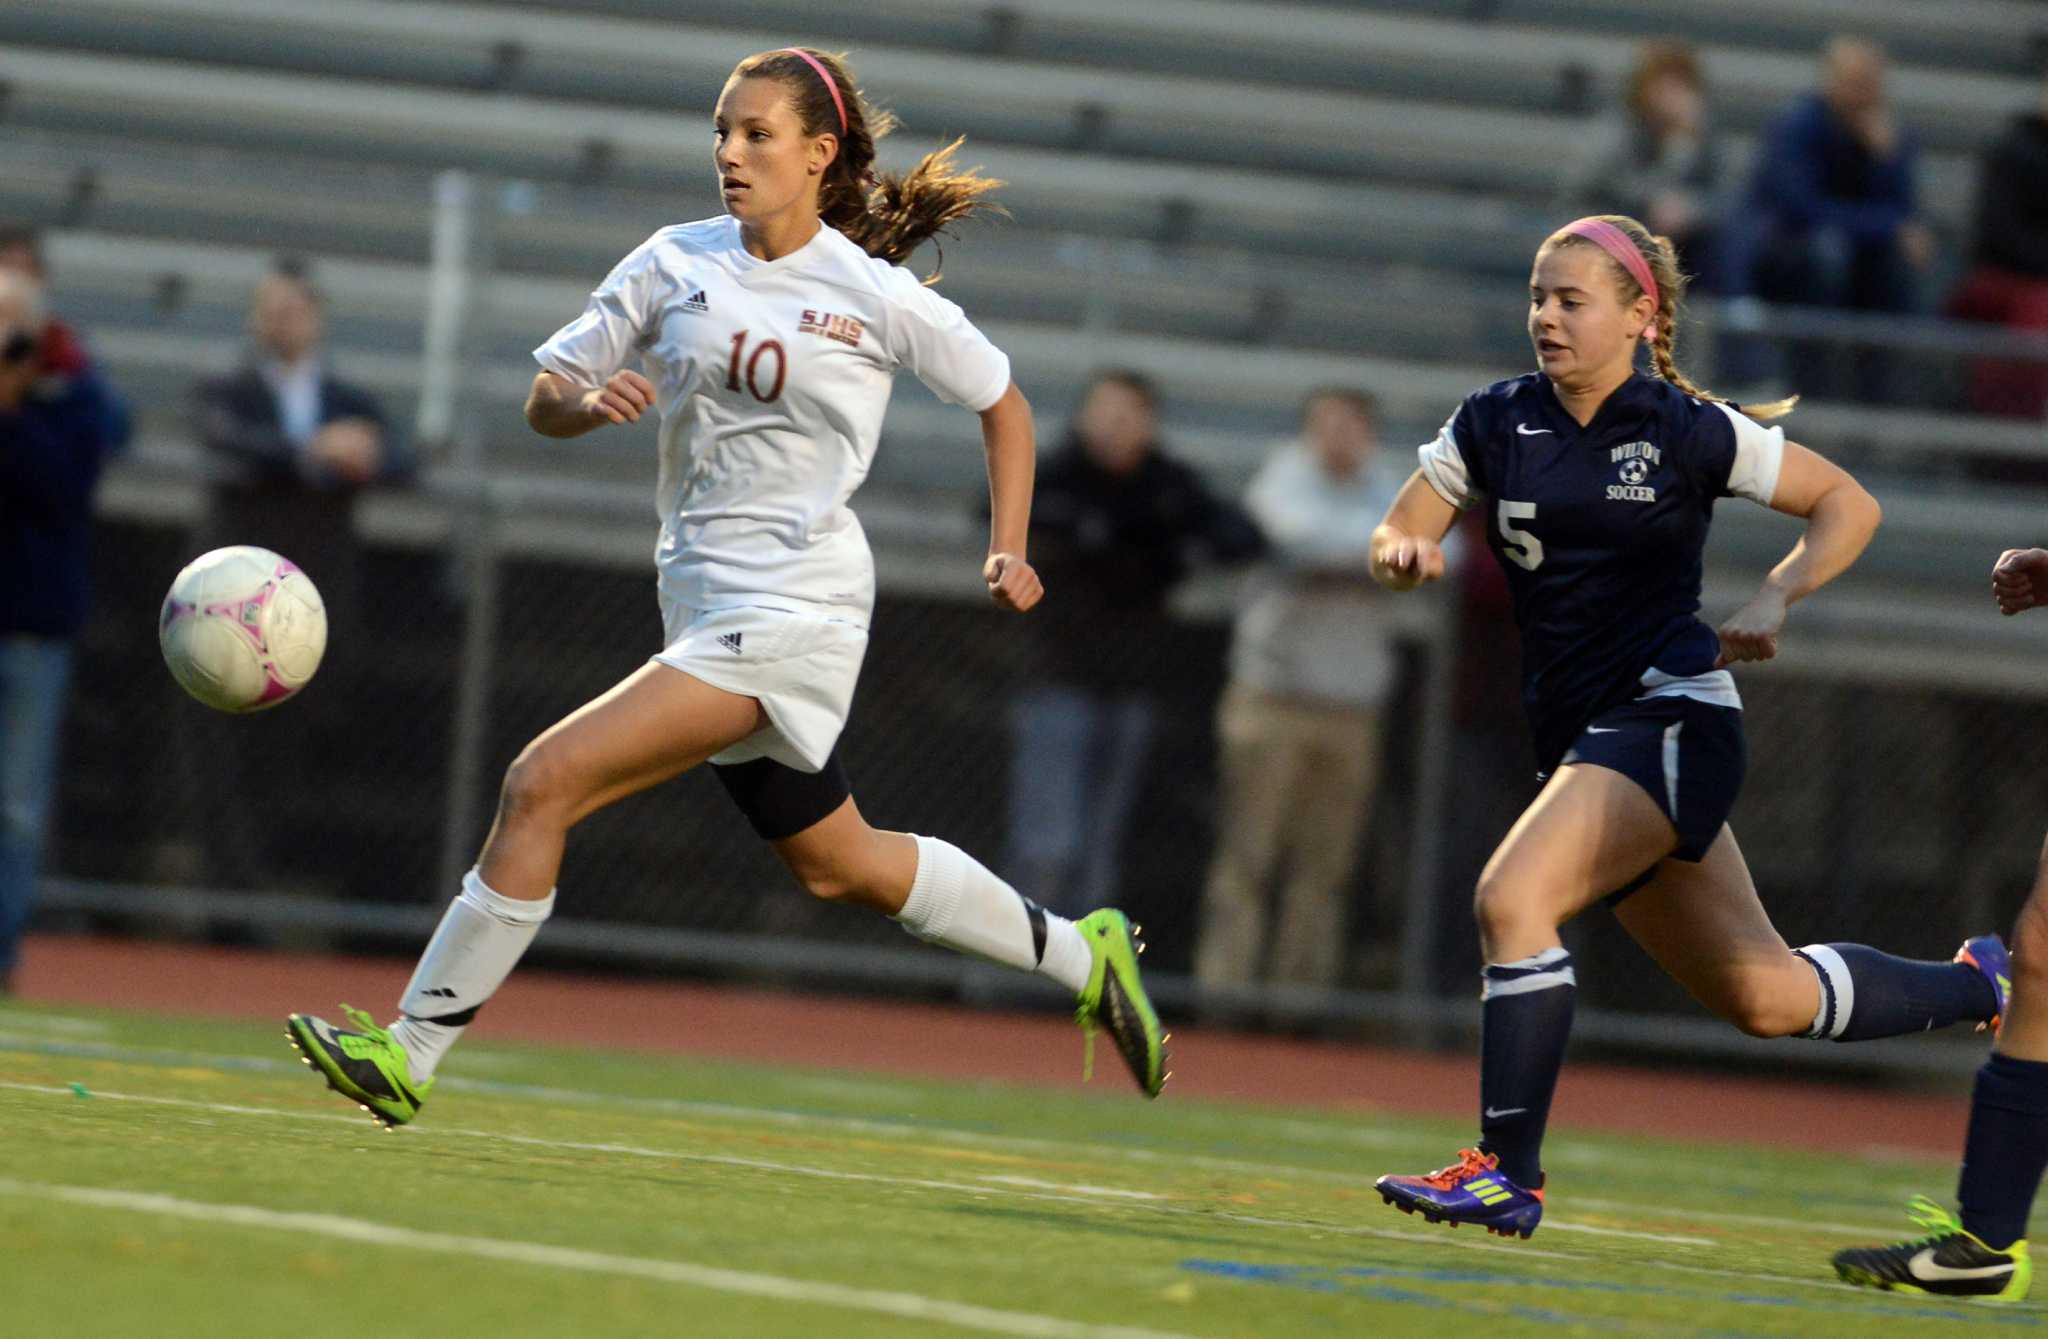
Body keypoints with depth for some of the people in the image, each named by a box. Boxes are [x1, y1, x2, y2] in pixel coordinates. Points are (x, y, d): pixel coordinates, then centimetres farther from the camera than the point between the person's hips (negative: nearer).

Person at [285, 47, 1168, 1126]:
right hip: (707, 610, 7)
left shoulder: (875, 295, -6)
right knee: (838, 868, 21)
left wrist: (1008, 550, -1)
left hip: (791, 612, -7)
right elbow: (543, 403, 9)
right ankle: (1077, 955, 39)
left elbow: (1001, 401, 9)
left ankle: (411, 1051, -14)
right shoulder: (676, 263, 6)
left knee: (542, 783, -18)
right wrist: (587, 402, -14)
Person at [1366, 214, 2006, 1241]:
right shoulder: (1496, 424, 7)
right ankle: (1975, 987, 35)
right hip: (1577, 727, 6)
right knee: (1763, 995, 12)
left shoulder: (1686, 431, -5)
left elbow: (1848, 504, 3)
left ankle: (1507, 1173, -17)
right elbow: (1394, 538, 9)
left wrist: (1774, 601, -12)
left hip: (1671, 713, -6)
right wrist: (1403, 553, -14)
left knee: (1512, 898, -25)